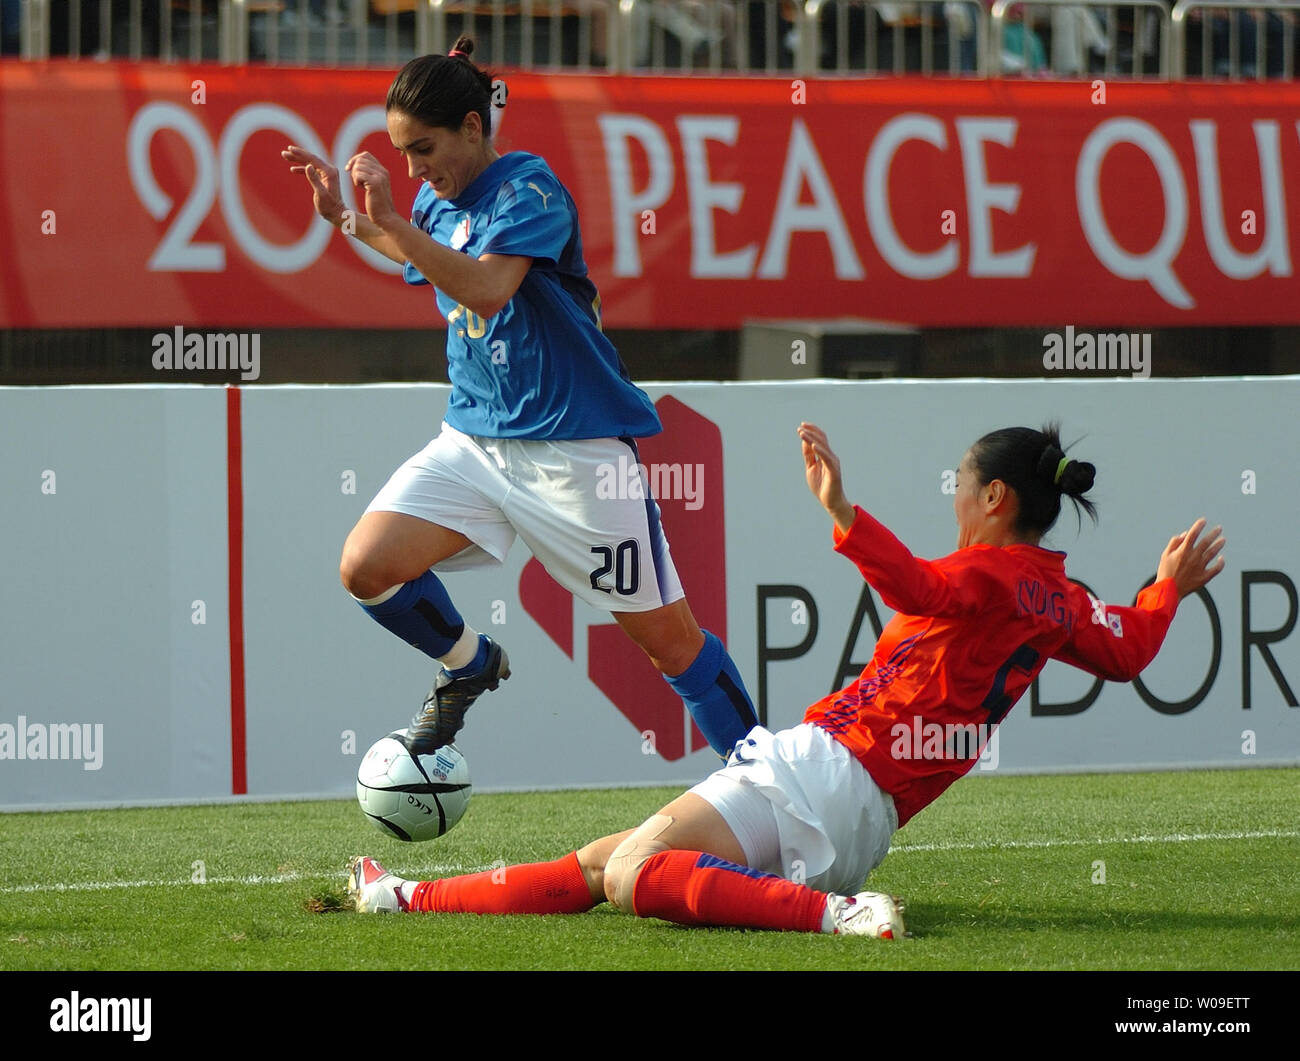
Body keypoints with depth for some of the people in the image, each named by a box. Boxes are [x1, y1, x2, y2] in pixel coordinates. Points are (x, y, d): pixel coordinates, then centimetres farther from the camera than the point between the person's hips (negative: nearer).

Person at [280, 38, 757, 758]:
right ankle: (468, 666, 13)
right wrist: (342, 218, 15)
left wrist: (389, 223, -36)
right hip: (474, 439, 7)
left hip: (573, 447, -7)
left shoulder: (528, 187, -14)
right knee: (366, 565, -14)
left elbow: (489, 287, -30)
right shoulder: (436, 202, 8)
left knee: (668, 637, -4)